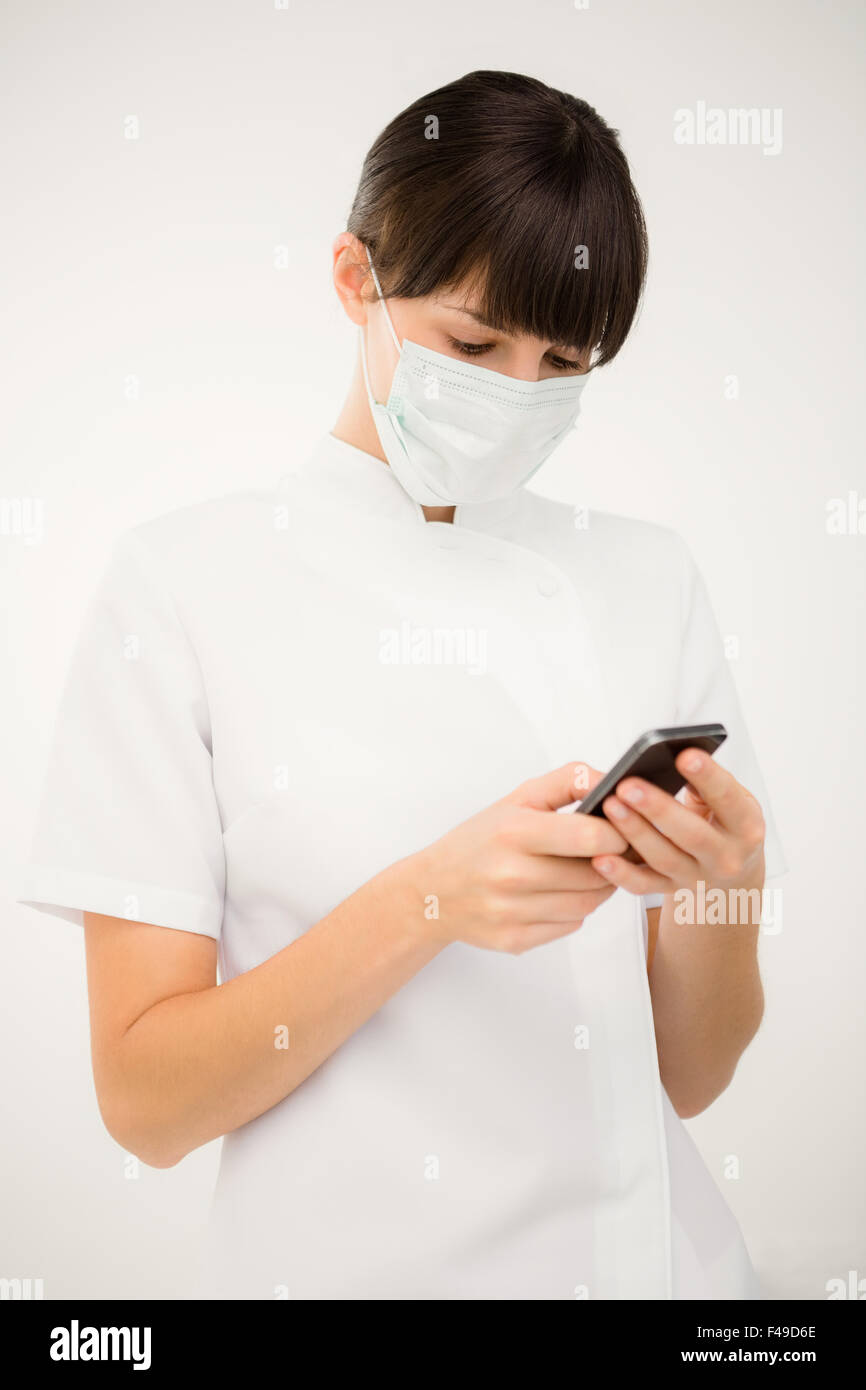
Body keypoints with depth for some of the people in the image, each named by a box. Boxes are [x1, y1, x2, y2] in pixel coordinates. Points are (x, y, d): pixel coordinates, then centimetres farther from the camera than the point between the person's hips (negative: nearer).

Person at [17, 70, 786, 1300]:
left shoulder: (649, 580, -1)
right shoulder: (185, 584, -10)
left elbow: (690, 1077, -1)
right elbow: (145, 1100, -13)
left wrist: (721, 894, -21)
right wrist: (430, 898, -26)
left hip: (653, 1245, 3)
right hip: (343, 1253, -2)